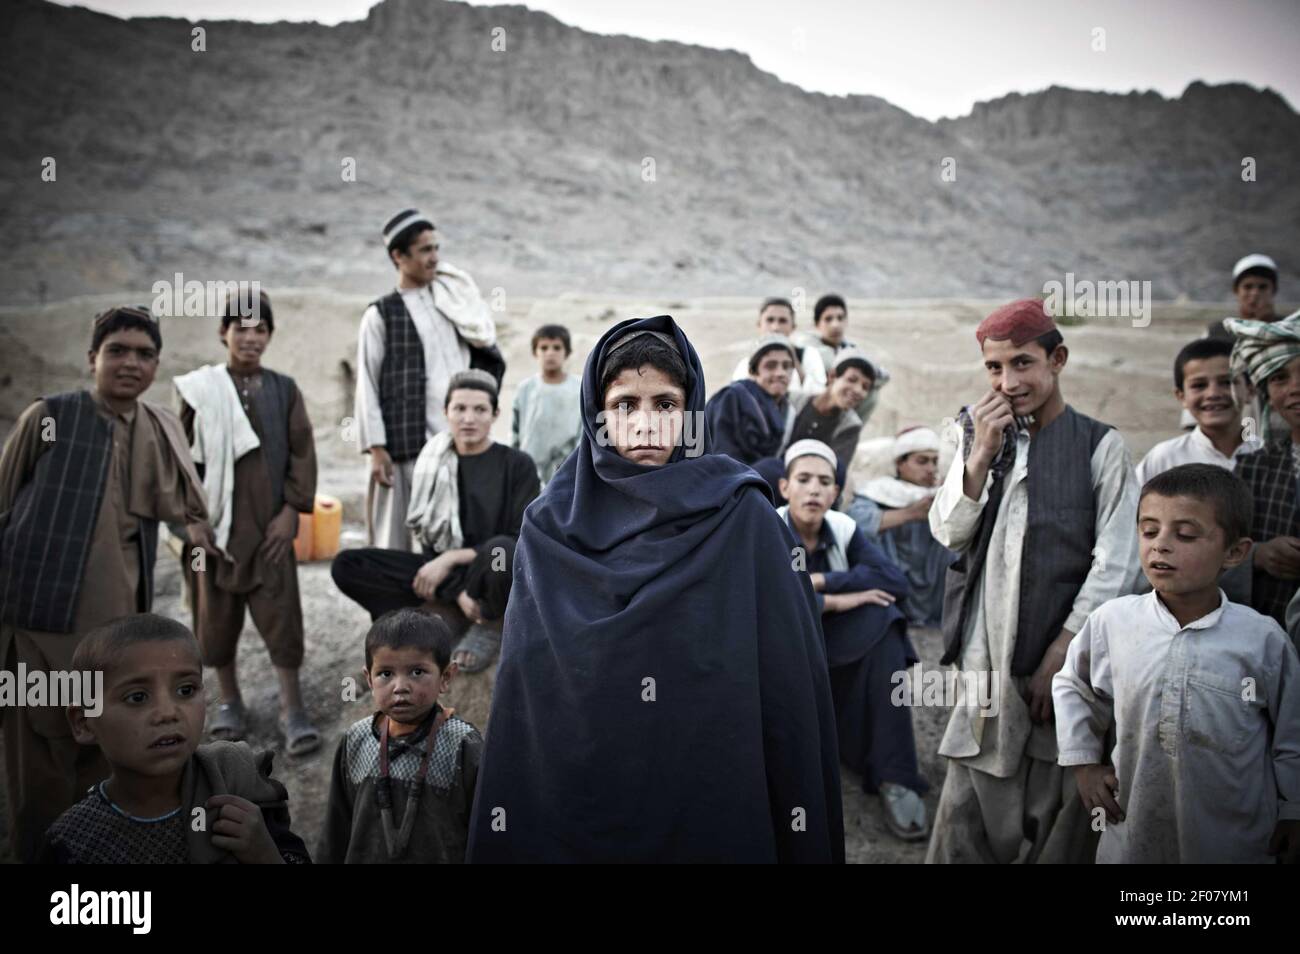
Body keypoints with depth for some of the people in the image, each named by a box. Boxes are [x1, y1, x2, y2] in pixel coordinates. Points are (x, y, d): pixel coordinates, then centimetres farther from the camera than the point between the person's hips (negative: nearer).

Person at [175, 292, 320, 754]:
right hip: (216, 523, 1)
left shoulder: (284, 390, 4)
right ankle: (229, 700, 26)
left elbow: (302, 452, 2)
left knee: (281, 613, -3)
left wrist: (291, 511, -6)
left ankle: (292, 710, 3)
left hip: (269, 525, 0)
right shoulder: (199, 390, 1)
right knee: (217, 613, 10)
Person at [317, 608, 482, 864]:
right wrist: (331, 859, 7)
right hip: (366, 855, 3)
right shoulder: (355, 744, -6)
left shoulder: (463, 748, -18)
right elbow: (338, 825, 5)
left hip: (443, 856, -3)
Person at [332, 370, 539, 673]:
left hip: (500, 573, -3)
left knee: (500, 549, -39)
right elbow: (430, 543, -1)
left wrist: (451, 558, -16)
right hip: (446, 575, 3)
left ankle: (489, 626, -7)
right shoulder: (432, 465, 3)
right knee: (346, 565, -14)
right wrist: (457, 593, -18)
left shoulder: (517, 464, -5)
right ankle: (462, 616, -15)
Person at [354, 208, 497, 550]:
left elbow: (485, 336, 1)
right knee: (396, 538, -3)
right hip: (408, 443, -4)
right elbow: (367, 385, -1)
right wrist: (376, 449, -8)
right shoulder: (381, 314, 3)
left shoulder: (451, 301, 18)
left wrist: (458, 292, 8)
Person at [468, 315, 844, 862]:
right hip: (577, 797, 2)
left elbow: (788, 680, -7)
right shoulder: (553, 529, 0)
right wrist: (508, 820, -2)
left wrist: (802, 834, -9)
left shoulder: (743, 517, -6)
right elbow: (523, 691, 2)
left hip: (713, 794, -1)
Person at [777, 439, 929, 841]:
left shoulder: (844, 529, -4)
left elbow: (896, 580, -19)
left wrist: (821, 581, -24)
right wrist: (837, 600, -28)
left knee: (882, 616, -24)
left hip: (838, 654, 4)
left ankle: (895, 778, -25)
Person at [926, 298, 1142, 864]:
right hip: (986, 658, 3)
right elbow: (947, 533, 2)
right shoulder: (978, 436, 11)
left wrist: (1062, 652, -11)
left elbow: (1116, 565, -6)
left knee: (1060, 818, 4)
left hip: (1065, 655, -3)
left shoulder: (1100, 446, -1)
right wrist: (982, 453, -9)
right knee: (969, 811, 4)